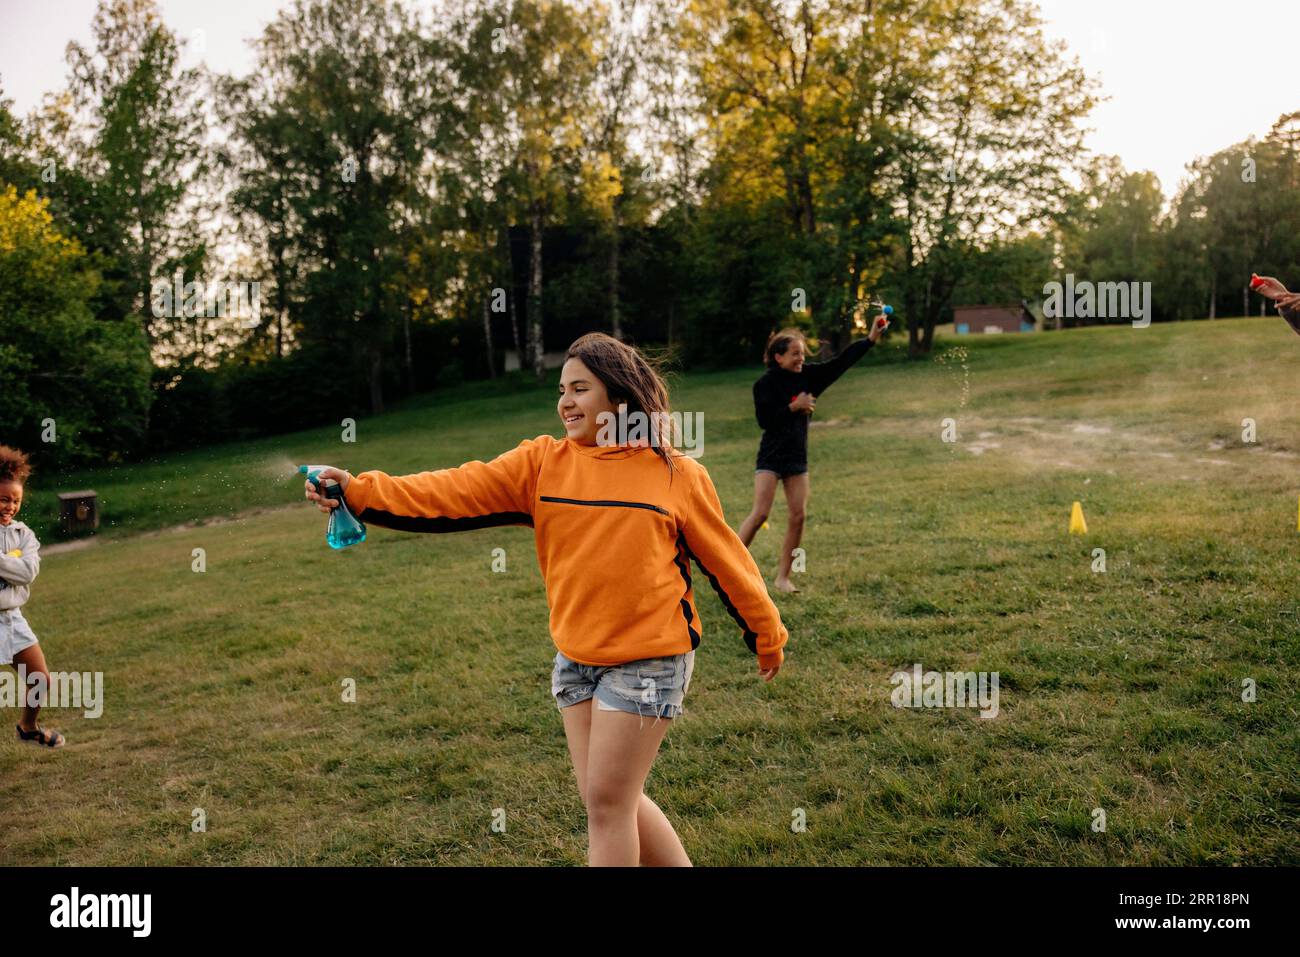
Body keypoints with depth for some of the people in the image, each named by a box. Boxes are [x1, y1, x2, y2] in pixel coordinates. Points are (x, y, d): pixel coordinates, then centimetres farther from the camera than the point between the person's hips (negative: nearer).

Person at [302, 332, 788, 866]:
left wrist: (768, 636, 13)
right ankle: (676, 863, 36)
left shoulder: (677, 475, -5)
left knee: (607, 800, 0)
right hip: (575, 656, 5)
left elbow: (725, 559, 4)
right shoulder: (542, 463, 1)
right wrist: (358, 493, -23)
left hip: (649, 658, -4)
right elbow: (454, 493, -10)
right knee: (608, 800, 13)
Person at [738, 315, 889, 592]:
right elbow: (763, 419, -17)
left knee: (798, 516, 1)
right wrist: (793, 406, -19)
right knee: (760, 513, -14)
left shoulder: (806, 375, 3)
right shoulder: (765, 384, -10)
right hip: (771, 457, -5)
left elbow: (841, 362, 0)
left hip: (797, 457, 5)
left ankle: (783, 577, 11)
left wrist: (870, 339, -6)